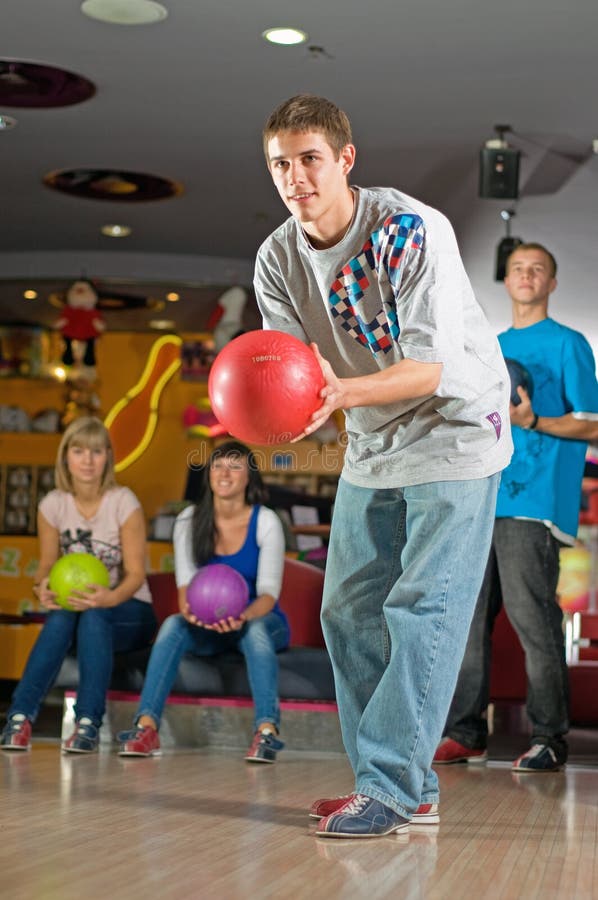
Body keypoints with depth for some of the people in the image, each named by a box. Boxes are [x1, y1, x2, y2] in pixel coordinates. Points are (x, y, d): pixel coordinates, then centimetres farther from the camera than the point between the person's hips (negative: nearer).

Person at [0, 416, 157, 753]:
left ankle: (89, 723, -38)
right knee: (60, 617, -33)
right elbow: (47, 565, 3)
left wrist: (111, 598, -36)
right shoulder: (53, 505, -2)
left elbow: (136, 573, -14)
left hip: (128, 612, -2)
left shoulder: (124, 503, -12)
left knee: (93, 616, -36)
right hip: (72, 603, 2)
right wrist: (43, 588, -23)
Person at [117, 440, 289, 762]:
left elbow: (268, 592, -17)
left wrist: (243, 617, -39)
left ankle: (267, 732, -50)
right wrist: (188, 607, -34)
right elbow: (186, 582, -9)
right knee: (172, 624, -29)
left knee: (255, 630, -37)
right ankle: (146, 727, -38)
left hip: (259, 620, -2)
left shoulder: (266, 522, -10)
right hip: (207, 627, 2)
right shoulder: (189, 520, -2)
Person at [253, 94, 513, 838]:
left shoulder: (410, 231, -23)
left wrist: (345, 392, -44)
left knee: (420, 609, -12)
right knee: (348, 610, 5)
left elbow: (431, 365, -28)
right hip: (372, 445, 7)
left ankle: (389, 787, -8)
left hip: (454, 429, -7)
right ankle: (410, 791, 13)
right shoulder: (278, 258, -4)